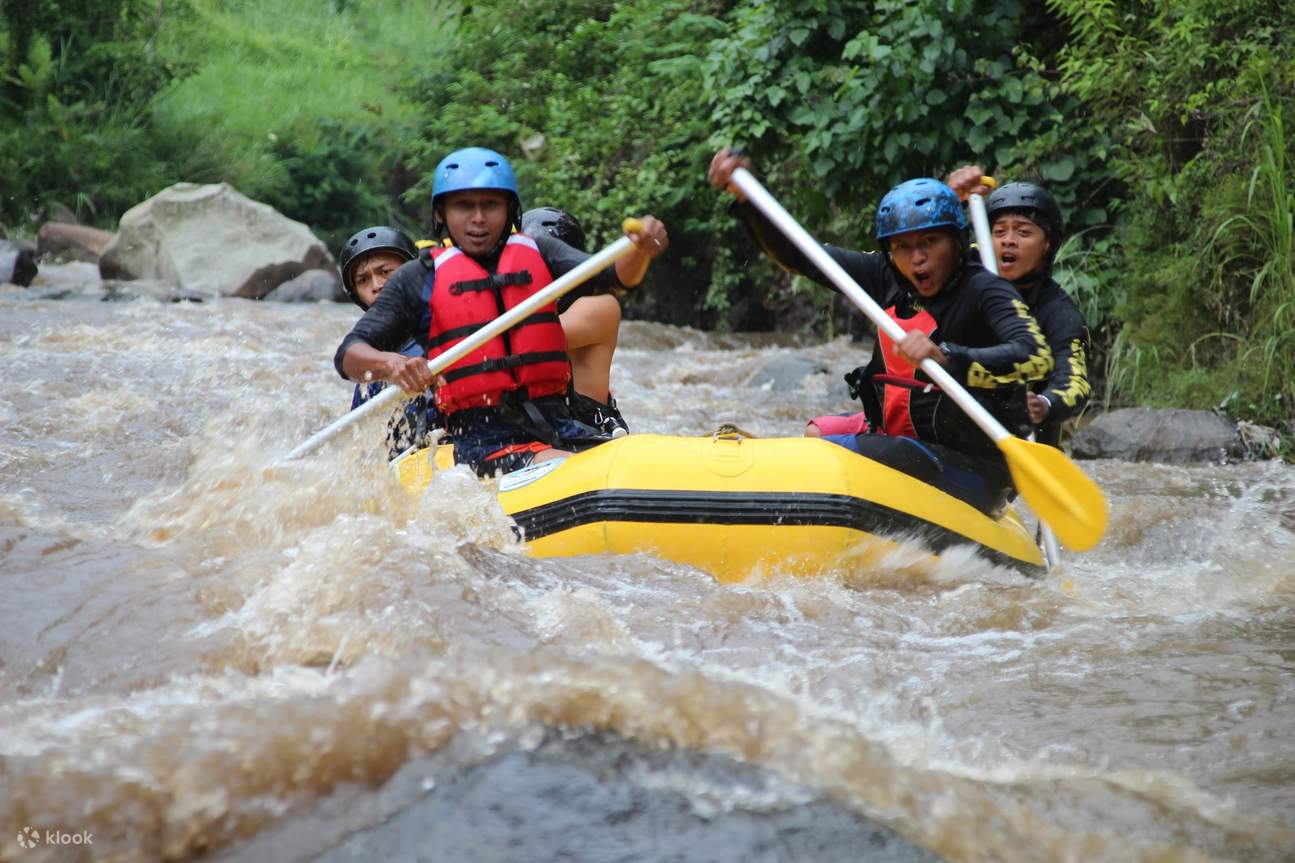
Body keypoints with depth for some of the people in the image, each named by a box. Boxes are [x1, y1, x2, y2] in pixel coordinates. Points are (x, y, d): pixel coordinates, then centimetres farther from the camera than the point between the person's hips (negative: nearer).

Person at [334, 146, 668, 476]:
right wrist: (390, 364, -22)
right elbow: (347, 356, 1)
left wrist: (641, 250, -25)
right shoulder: (421, 277, 7)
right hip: (481, 438, -4)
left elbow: (615, 275, -2)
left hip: (558, 425, 4)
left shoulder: (537, 252, 15)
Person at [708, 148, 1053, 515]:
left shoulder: (983, 290, -12)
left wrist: (947, 359, -42)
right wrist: (745, 192, -2)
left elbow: (1036, 356, -29)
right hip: (897, 446, 7)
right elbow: (797, 254, 11)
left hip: (972, 475, -7)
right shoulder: (886, 278, 7)